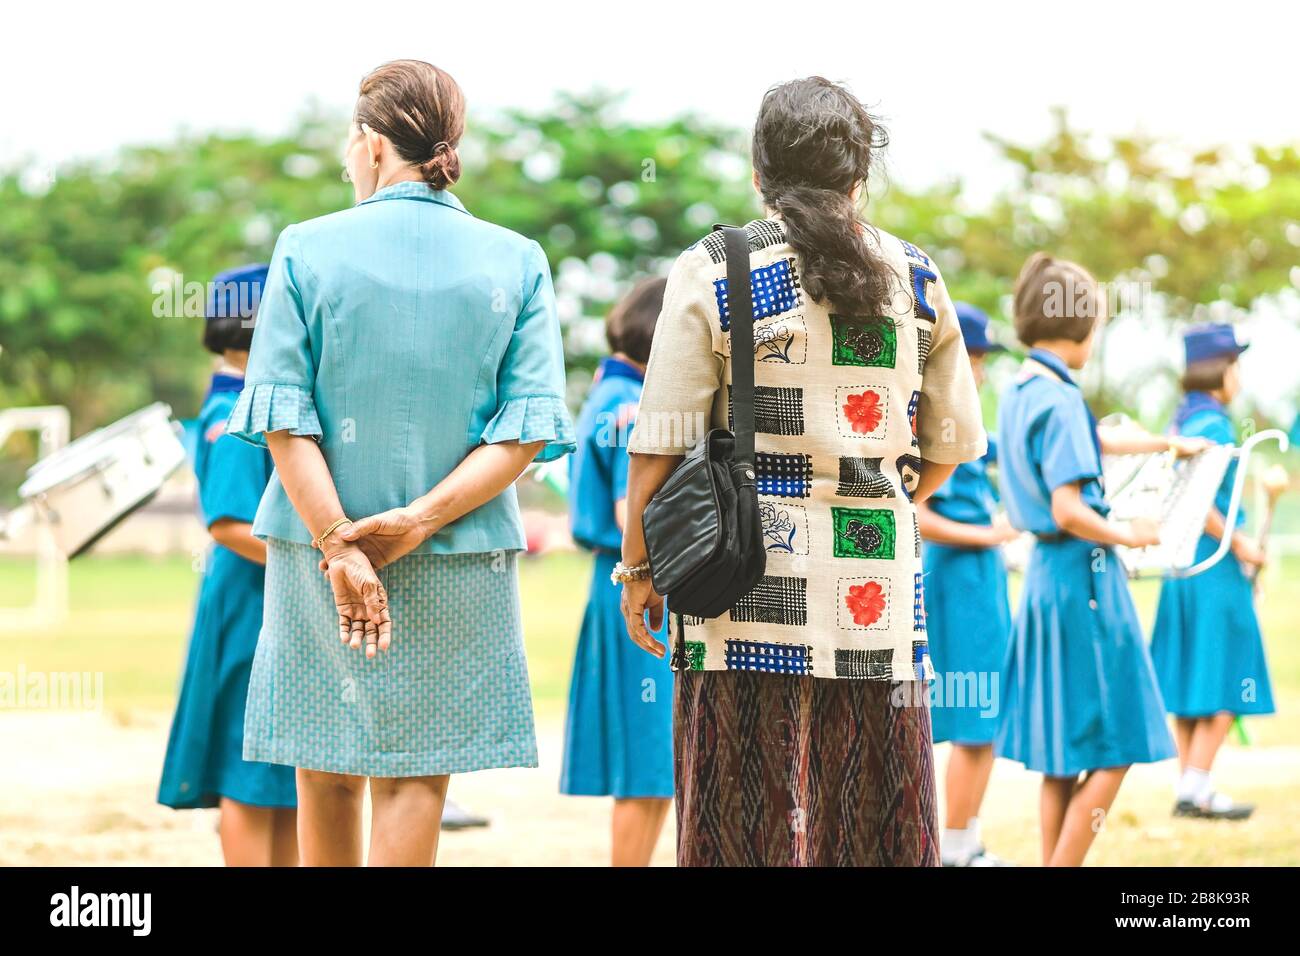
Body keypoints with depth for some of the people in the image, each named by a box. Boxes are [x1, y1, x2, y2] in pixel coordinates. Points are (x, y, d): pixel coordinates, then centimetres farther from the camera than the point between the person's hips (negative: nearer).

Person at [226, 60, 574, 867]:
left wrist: (339, 546, -11)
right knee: (416, 775, 3)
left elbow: (282, 415, -9)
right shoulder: (517, 263, 1)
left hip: (318, 548, 0)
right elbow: (529, 426, -6)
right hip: (463, 560, 0)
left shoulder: (307, 250, -2)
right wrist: (419, 520, -11)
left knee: (326, 776, 12)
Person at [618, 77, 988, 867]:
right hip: (880, 585, 3)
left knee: (745, 818, 2)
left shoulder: (713, 271, -3)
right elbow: (954, 440, 14)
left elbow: (661, 444, -3)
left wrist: (638, 565, 6)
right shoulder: (916, 278, 7)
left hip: (750, 570, -2)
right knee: (878, 815, 8)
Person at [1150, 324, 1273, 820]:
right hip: (1215, 566, -9)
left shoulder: (1183, 421, 11)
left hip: (1183, 565, 9)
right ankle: (1196, 790, -4)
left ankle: (1190, 785, 15)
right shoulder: (1213, 425, -16)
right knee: (1223, 689, -3)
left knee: (1191, 686, 12)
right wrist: (1238, 544, -16)